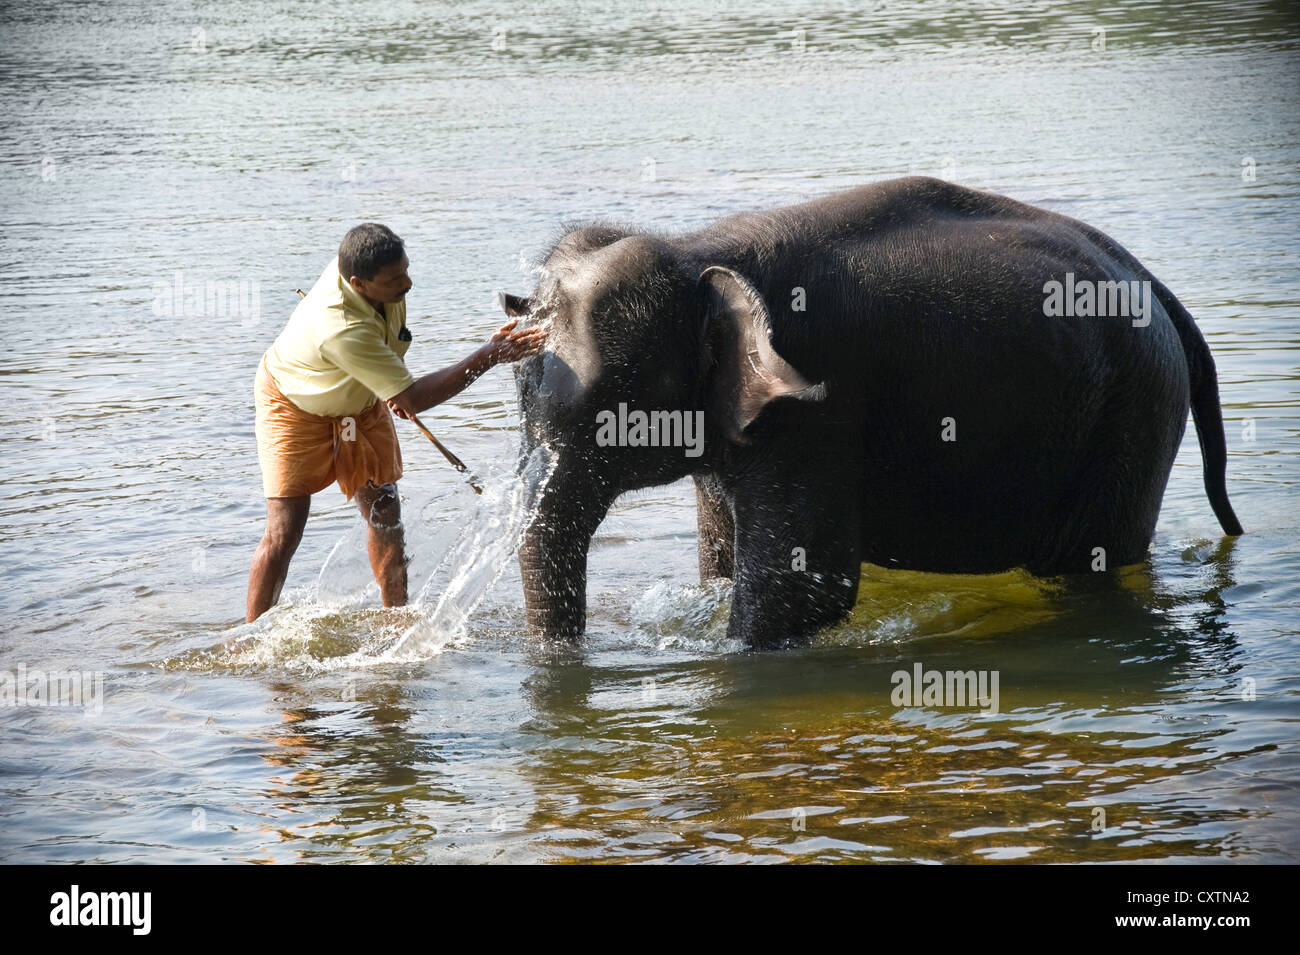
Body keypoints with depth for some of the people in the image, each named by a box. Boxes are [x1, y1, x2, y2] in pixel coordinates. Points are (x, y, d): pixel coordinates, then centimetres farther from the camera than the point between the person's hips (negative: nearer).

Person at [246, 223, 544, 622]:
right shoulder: (342, 330, -45)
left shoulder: (365, 263, -23)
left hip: (362, 401, 7)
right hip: (295, 405, -7)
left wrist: (393, 386, 0)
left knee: (385, 512, 4)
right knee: (285, 530, -10)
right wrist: (489, 356, -41)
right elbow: (412, 400, -39)